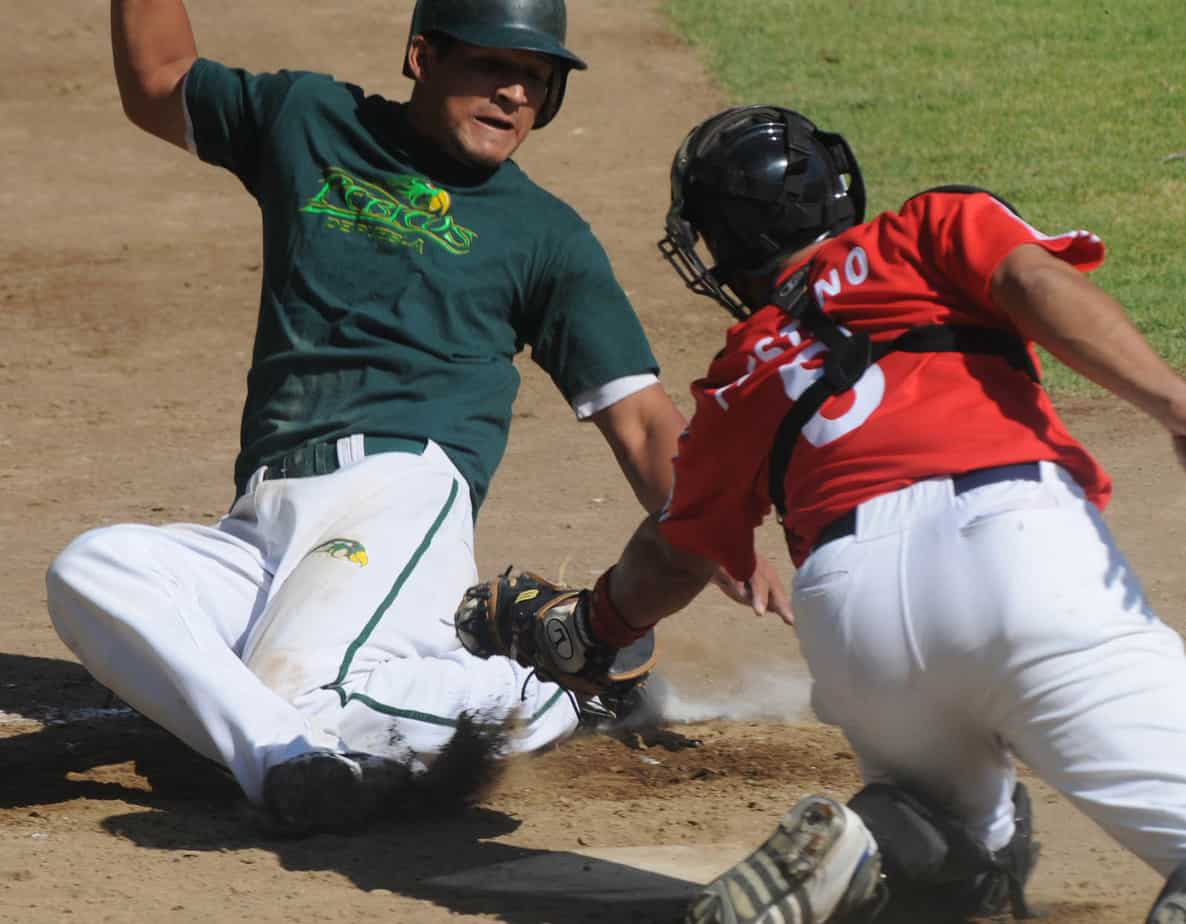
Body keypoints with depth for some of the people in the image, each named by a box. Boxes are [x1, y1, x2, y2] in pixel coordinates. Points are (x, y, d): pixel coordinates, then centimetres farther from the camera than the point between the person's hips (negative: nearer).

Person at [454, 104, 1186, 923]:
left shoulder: (740, 384, 31)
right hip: (1017, 535, -3)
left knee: (955, 847, 28)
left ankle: (870, 842, -5)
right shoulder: (935, 226, 25)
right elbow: (1037, 282, 3)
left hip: (847, 610, 3)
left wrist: (587, 628, 64)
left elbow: (670, 560, 44)